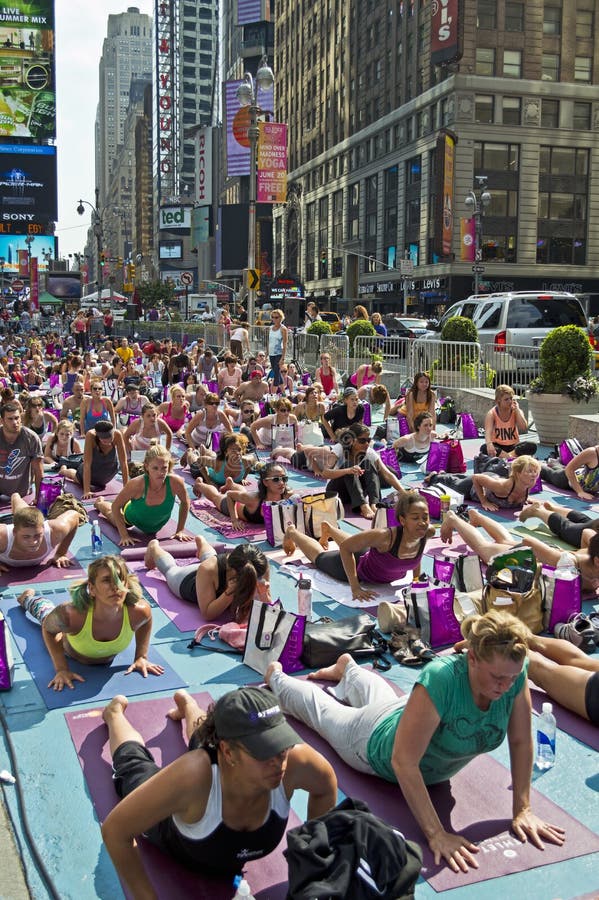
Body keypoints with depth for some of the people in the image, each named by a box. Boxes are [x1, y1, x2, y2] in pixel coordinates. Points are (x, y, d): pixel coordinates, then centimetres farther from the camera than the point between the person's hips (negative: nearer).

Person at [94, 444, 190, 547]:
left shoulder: (175, 482, -39)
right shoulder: (137, 484, -43)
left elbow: (185, 502, -17)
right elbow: (116, 506, -26)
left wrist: (180, 531, -14)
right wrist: (124, 535, -28)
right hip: (134, 518, -2)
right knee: (113, 516, 33)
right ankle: (99, 503, 63)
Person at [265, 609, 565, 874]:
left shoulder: (514, 675, -35)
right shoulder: (441, 679, -49)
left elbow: (521, 742, -21)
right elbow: (403, 761, -46)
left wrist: (522, 810, -24)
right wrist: (436, 834, -47)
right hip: (380, 743, -4)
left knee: (381, 697, 39)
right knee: (321, 708, 28)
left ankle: (347, 667, 70)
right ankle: (275, 676, 58)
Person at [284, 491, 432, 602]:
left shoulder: (427, 533, -30)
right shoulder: (385, 536, -47)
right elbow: (346, 547, -34)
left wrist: (416, 576, -2)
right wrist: (355, 587, -36)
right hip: (356, 566, -5)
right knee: (319, 556, 26)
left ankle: (329, 529, 69)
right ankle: (291, 532, 54)